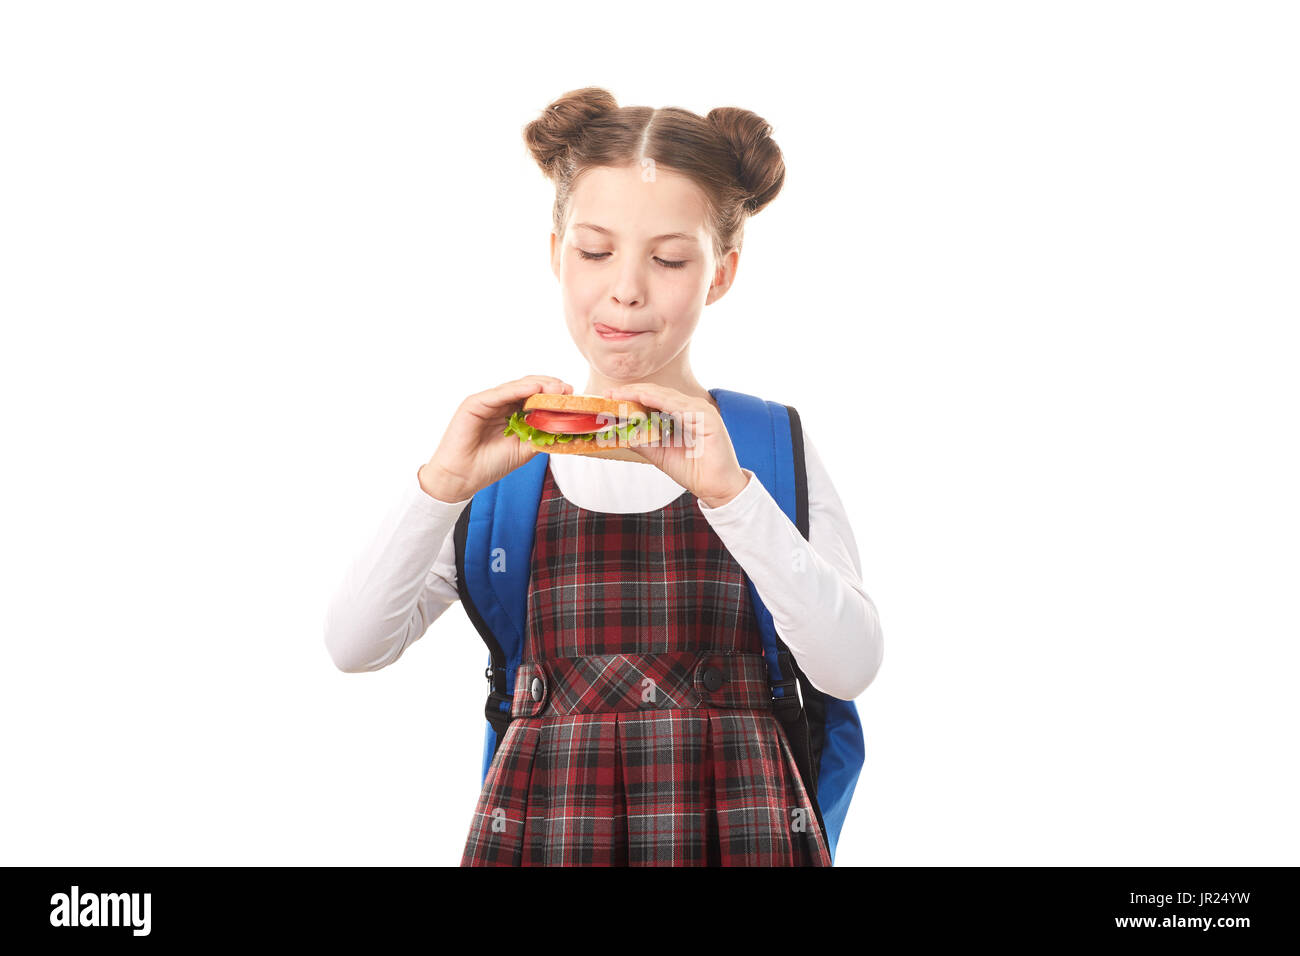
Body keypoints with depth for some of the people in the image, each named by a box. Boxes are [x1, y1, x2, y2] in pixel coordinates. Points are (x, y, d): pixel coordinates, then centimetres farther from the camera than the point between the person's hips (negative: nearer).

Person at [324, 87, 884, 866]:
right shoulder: (506, 456, 2)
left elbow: (851, 669, -12)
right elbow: (355, 647, -4)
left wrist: (729, 492, -21)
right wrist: (443, 485, -17)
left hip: (733, 827, -1)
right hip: (541, 824, 1)